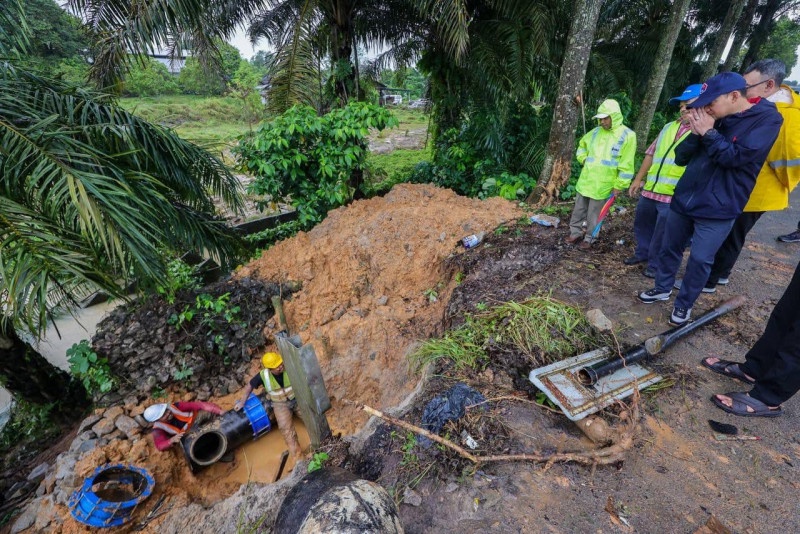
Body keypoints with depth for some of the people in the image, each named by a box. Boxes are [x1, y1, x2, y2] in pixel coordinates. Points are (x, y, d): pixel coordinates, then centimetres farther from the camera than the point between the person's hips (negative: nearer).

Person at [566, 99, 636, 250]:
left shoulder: (627, 135, -8)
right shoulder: (596, 131, 6)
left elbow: (626, 165, -9)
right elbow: (582, 144, 25)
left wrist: (618, 185, -11)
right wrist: (583, 159, 7)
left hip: (603, 185, -5)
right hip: (585, 180, 5)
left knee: (594, 214, 4)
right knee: (579, 209, 12)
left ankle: (589, 238, 18)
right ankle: (576, 232, 26)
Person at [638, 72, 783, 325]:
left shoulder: (767, 119, -8)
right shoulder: (715, 120, 6)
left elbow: (735, 157, -19)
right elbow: (680, 158, 4)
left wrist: (708, 132, -15)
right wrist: (696, 133, -12)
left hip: (717, 208, -5)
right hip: (684, 199, 6)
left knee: (700, 259, 1)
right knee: (669, 248, 14)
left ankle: (684, 304, 18)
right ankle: (663, 288, 32)